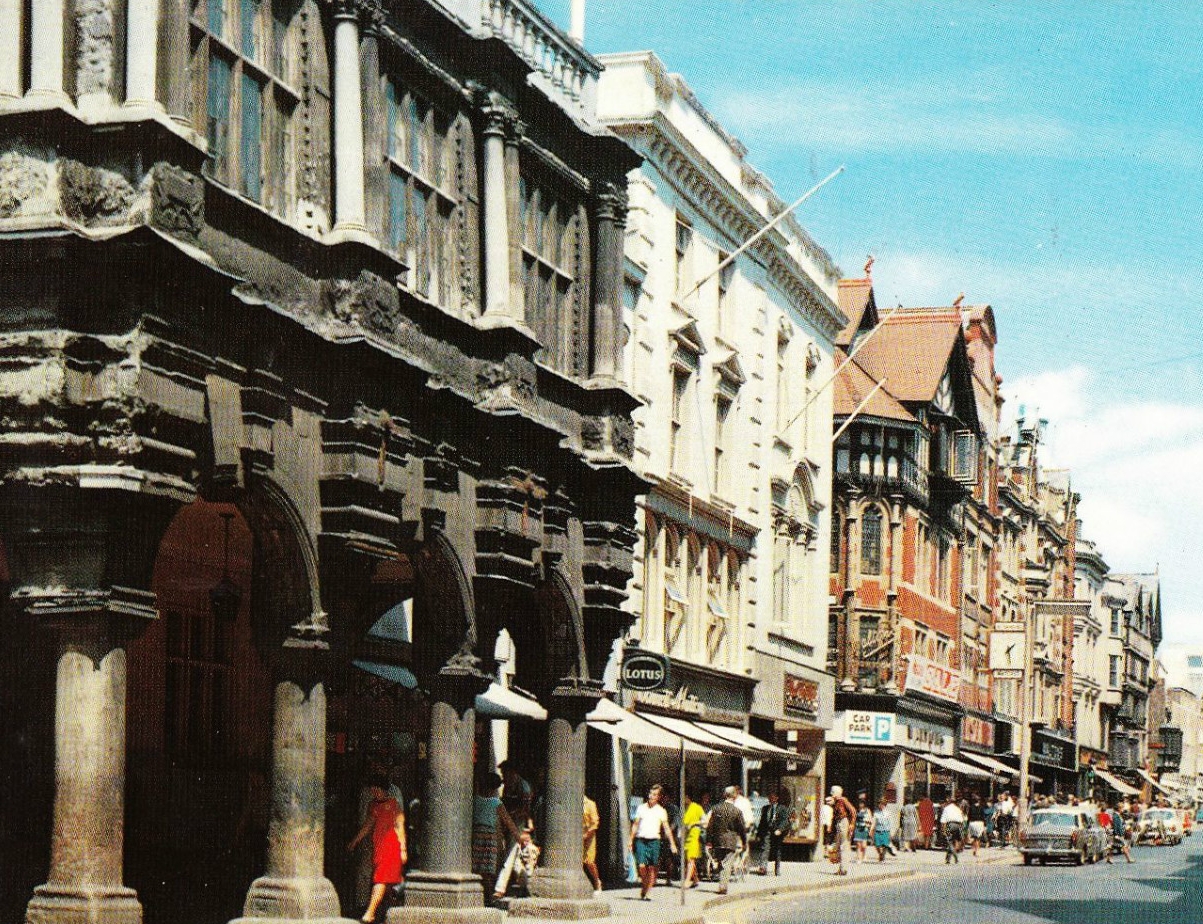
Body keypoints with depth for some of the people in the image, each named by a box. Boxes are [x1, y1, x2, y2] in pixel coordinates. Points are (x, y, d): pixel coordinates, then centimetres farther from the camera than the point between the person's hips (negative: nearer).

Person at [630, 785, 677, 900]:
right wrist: (631, 841, 8)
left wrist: (672, 844, -2)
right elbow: (635, 825, 13)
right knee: (642, 866, -12)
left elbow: (666, 828, 5)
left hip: (654, 841, 0)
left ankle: (647, 892, 6)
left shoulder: (661, 811, 6)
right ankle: (643, 885, 14)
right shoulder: (641, 808, 9)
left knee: (652, 868, -1)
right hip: (641, 840, 0)